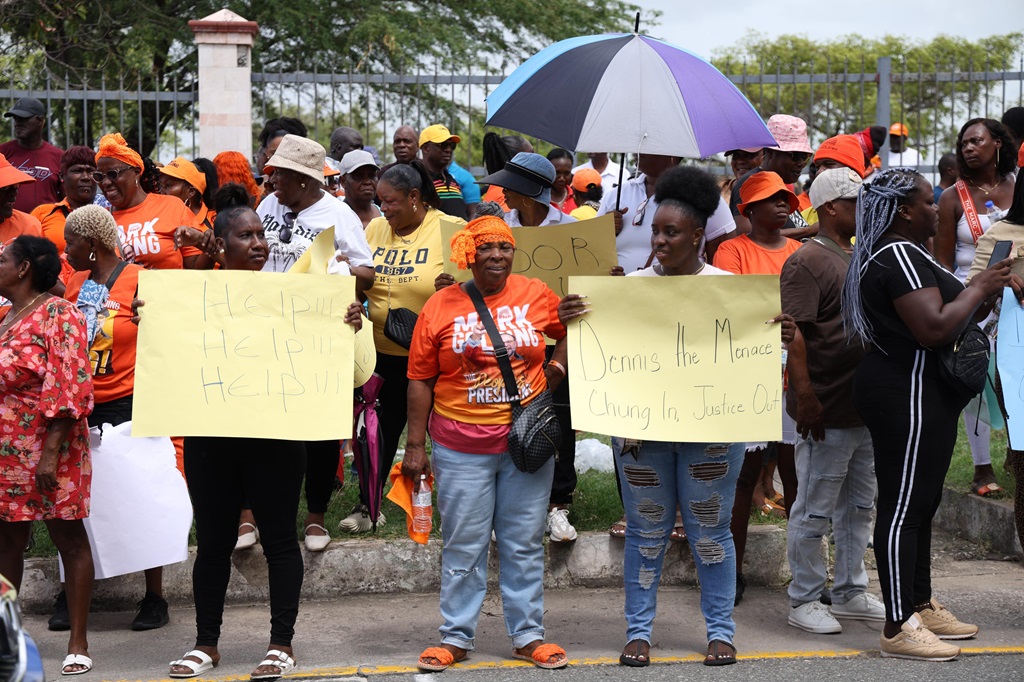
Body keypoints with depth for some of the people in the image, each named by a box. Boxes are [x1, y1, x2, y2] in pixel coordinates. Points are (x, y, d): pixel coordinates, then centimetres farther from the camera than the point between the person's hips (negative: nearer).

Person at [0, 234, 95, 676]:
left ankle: (78, 642, 4)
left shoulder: (58, 315, -10)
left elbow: (67, 388, -16)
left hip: (45, 449, -8)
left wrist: (51, 452, -22)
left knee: (67, 537, 0)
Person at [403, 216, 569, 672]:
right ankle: (457, 637, 16)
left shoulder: (537, 296, 2)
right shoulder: (440, 307, -1)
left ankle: (528, 635, 18)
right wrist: (416, 444, -1)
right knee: (462, 546, 6)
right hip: (460, 445, -1)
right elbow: (420, 380, 1)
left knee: (525, 544, 8)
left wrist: (554, 372, 5)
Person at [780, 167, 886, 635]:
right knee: (814, 512, -1)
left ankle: (850, 593, 26)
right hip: (827, 411, -9)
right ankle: (804, 601, 8)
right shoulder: (808, 261, -12)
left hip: (864, 406, 9)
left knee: (858, 507, 16)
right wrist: (805, 394, -23)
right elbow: (795, 334, -18)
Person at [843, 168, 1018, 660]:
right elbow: (934, 329, -25)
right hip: (908, 394, -11)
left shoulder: (896, 253, 17)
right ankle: (899, 628, -6)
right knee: (904, 507, -9)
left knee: (920, 504, 17)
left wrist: (979, 290, 11)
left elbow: (926, 318, 22)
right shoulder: (901, 256, -17)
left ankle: (920, 606, 27)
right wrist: (979, 289, -12)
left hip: (921, 396, 11)